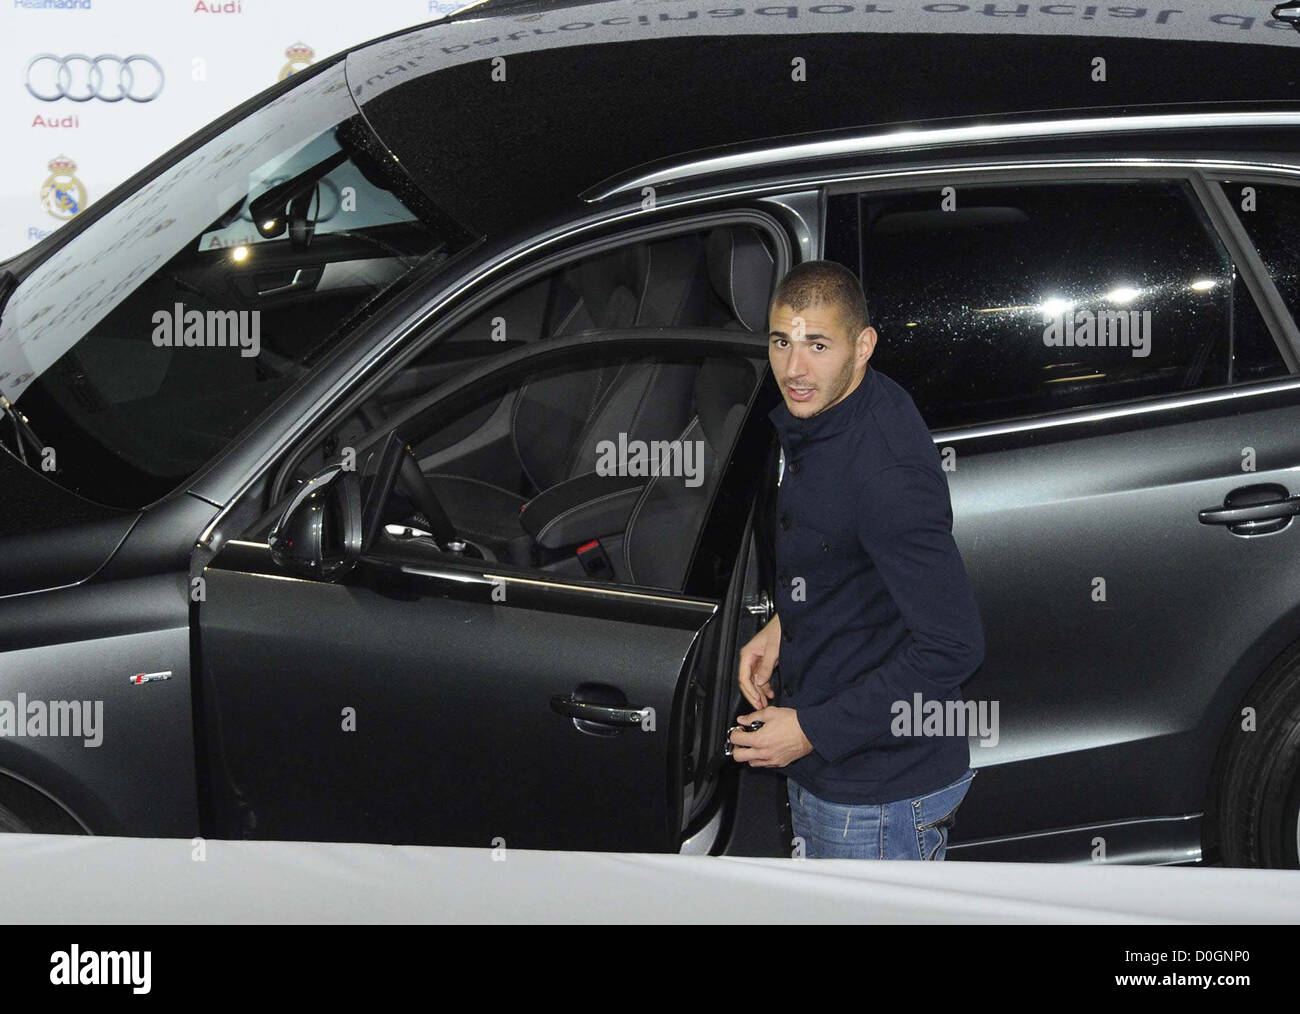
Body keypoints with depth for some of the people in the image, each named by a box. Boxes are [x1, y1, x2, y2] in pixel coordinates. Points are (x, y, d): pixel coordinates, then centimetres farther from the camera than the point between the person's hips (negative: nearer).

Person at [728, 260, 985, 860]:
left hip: (881, 792, -10)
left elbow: (952, 646, -30)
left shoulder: (887, 472, -29)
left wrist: (813, 730, -25)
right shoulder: (814, 415, 2)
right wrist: (783, 625, 6)